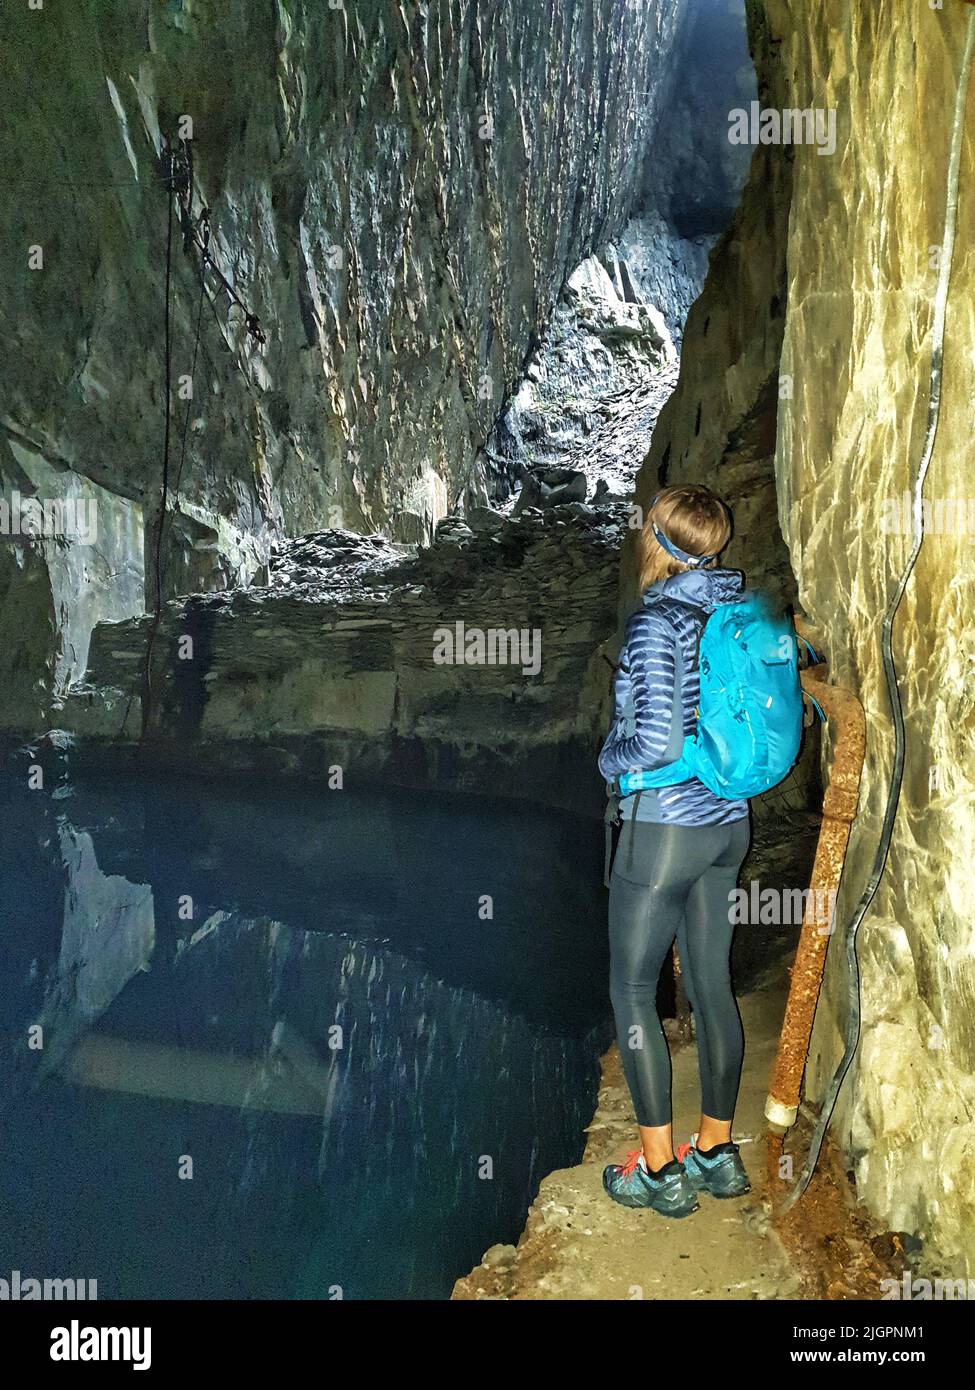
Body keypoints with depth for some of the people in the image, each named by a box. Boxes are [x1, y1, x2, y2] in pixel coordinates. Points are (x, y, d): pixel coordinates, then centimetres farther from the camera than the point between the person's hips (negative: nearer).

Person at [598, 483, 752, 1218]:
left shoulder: (658, 621, -20)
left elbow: (658, 740, -26)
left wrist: (611, 757, -6)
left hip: (665, 829, -7)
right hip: (728, 822, 8)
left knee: (633, 992, 8)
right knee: (712, 985, 17)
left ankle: (659, 1170, 17)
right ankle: (717, 1151, 32)